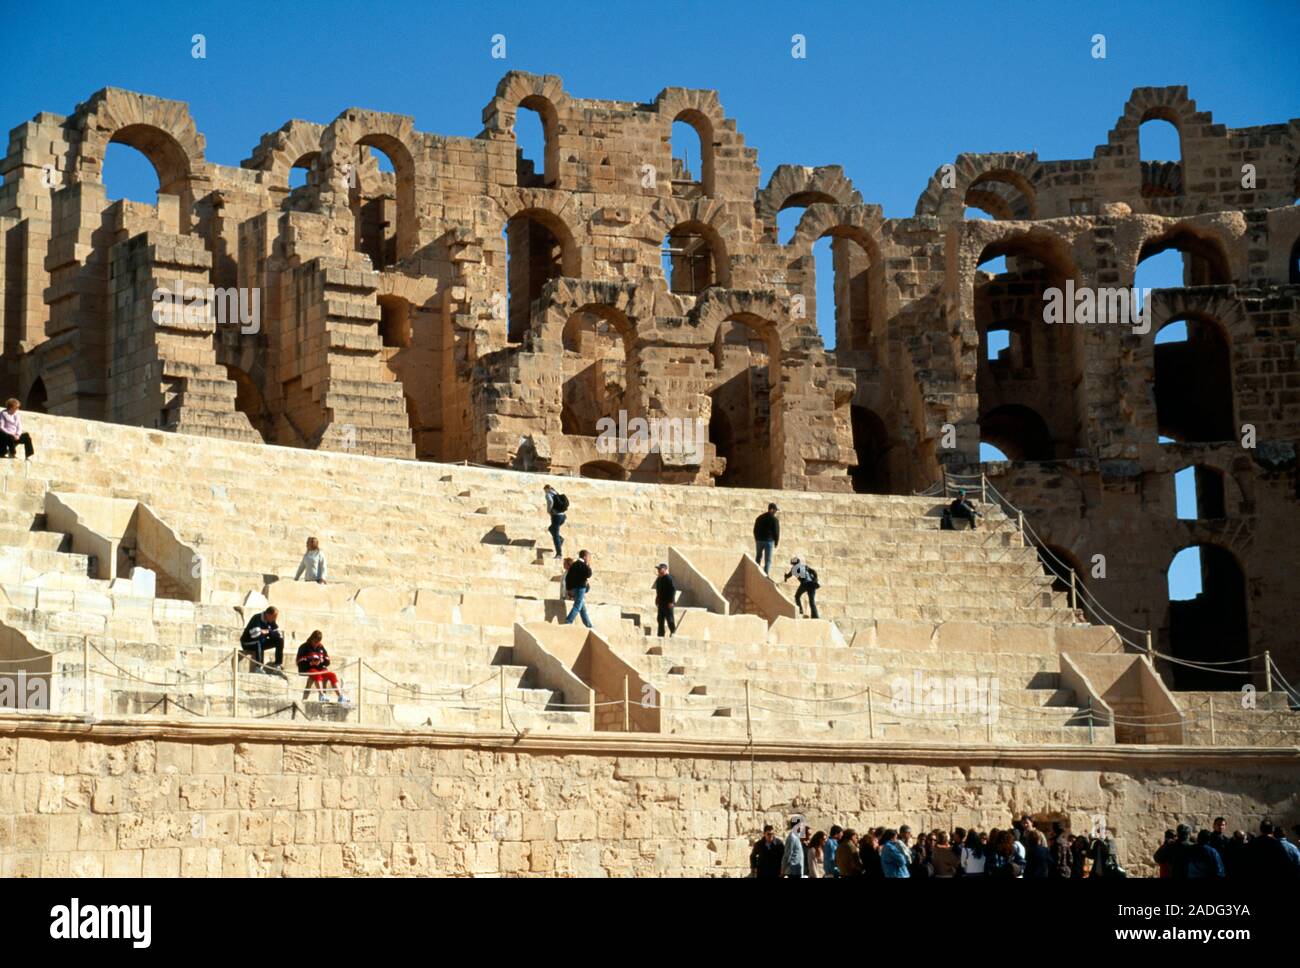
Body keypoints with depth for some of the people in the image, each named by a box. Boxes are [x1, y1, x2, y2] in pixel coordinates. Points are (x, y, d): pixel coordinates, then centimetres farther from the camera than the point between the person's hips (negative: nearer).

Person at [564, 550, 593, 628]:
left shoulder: (574, 564, 15)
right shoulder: (582, 565, -11)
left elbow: (568, 577, 16)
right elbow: (588, 575, -19)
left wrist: (569, 589, 18)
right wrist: (589, 566, -5)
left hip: (573, 589, 10)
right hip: (580, 588, -10)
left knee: (583, 608, 13)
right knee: (577, 607, -12)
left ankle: (589, 626, 18)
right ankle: (568, 623, -22)